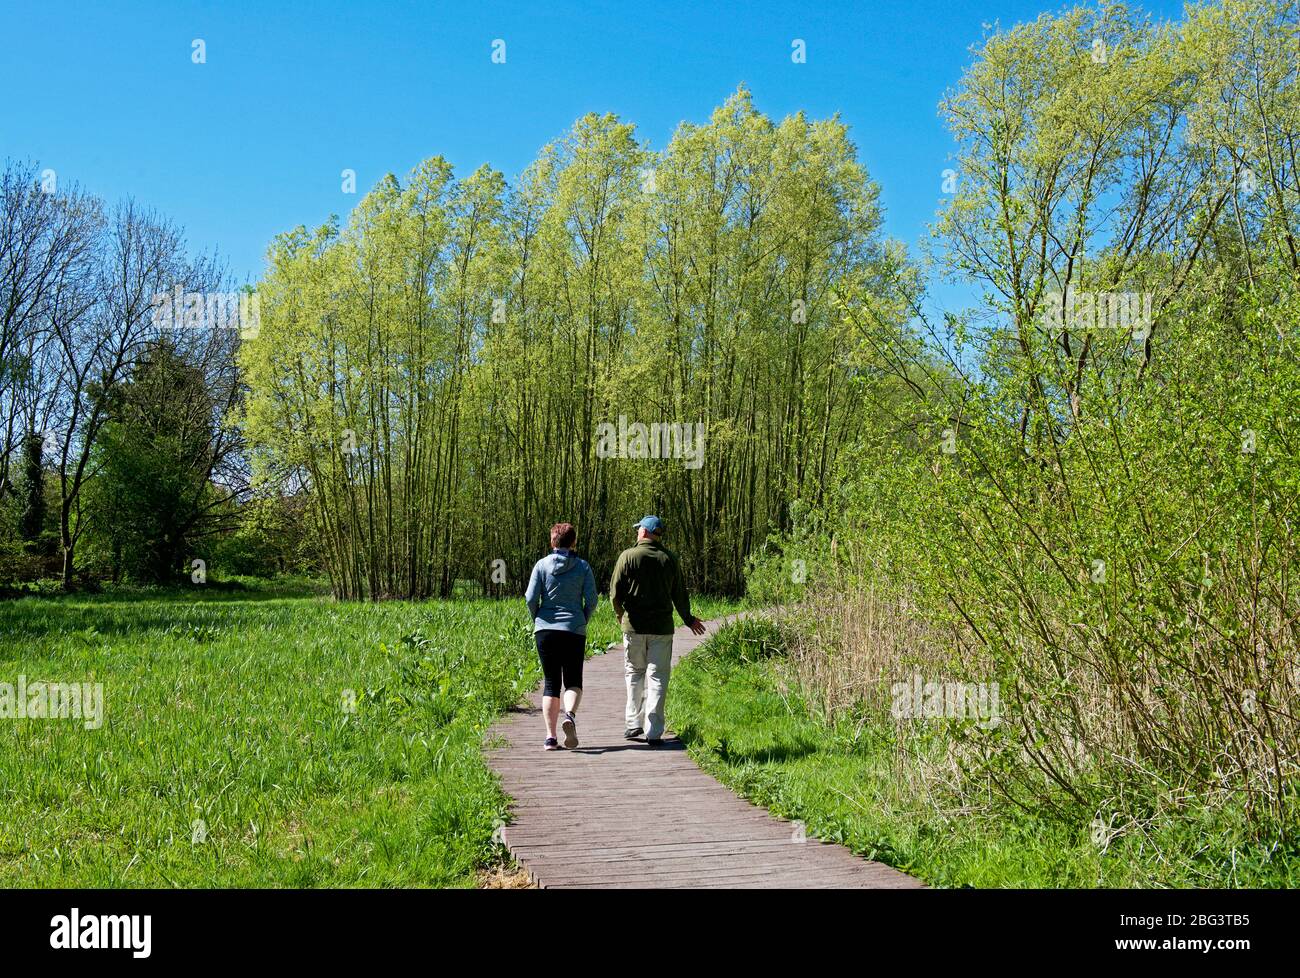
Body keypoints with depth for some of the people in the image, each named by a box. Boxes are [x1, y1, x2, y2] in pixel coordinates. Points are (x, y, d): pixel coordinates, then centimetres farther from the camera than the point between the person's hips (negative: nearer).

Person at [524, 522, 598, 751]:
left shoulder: (542, 565, 1)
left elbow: (531, 598, -3)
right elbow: (592, 599, -2)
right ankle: (570, 715, -23)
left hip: (546, 630, 1)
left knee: (550, 683, 8)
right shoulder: (583, 566, 2)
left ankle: (550, 736, 2)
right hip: (574, 631, -1)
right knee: (573, 681, 8)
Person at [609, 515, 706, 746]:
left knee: (635, 673, 14)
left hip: (634, 626, -1)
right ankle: (654, 732, -2)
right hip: (662, 627, 1)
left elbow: (615, 592, -5)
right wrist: (689, 619, 25)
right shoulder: (670, 558, 3)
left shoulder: (628, 556, -4)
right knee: (657, 677, 2)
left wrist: (619, 614, 15)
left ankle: (634, 723, 15)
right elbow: (680, 594, 8)